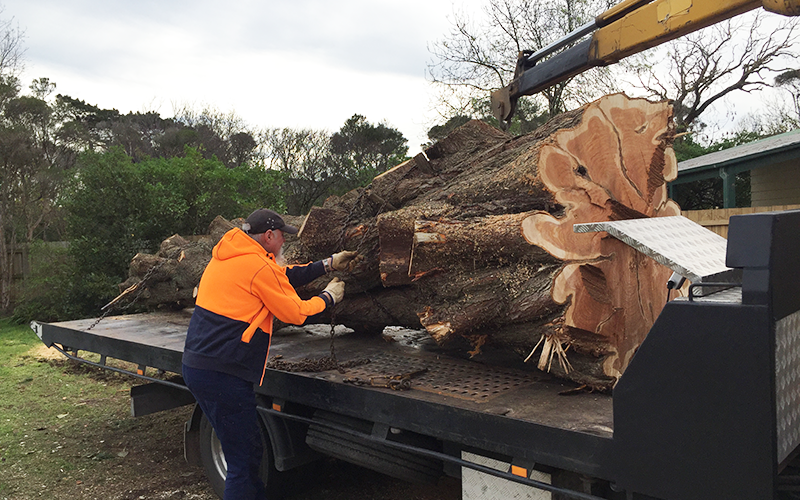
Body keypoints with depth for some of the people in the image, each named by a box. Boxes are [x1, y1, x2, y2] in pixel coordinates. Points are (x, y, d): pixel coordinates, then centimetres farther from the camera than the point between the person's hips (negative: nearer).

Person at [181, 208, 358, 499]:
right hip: (222, 374, -10)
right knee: (243, 461, -1)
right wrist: (329, 297, 12)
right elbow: (296, 313, -5)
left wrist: (328, 265, 22)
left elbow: (283, 275, 20)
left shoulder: (227, 256, 14)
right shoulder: (258, 266, -14)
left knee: (247, 452, 20)